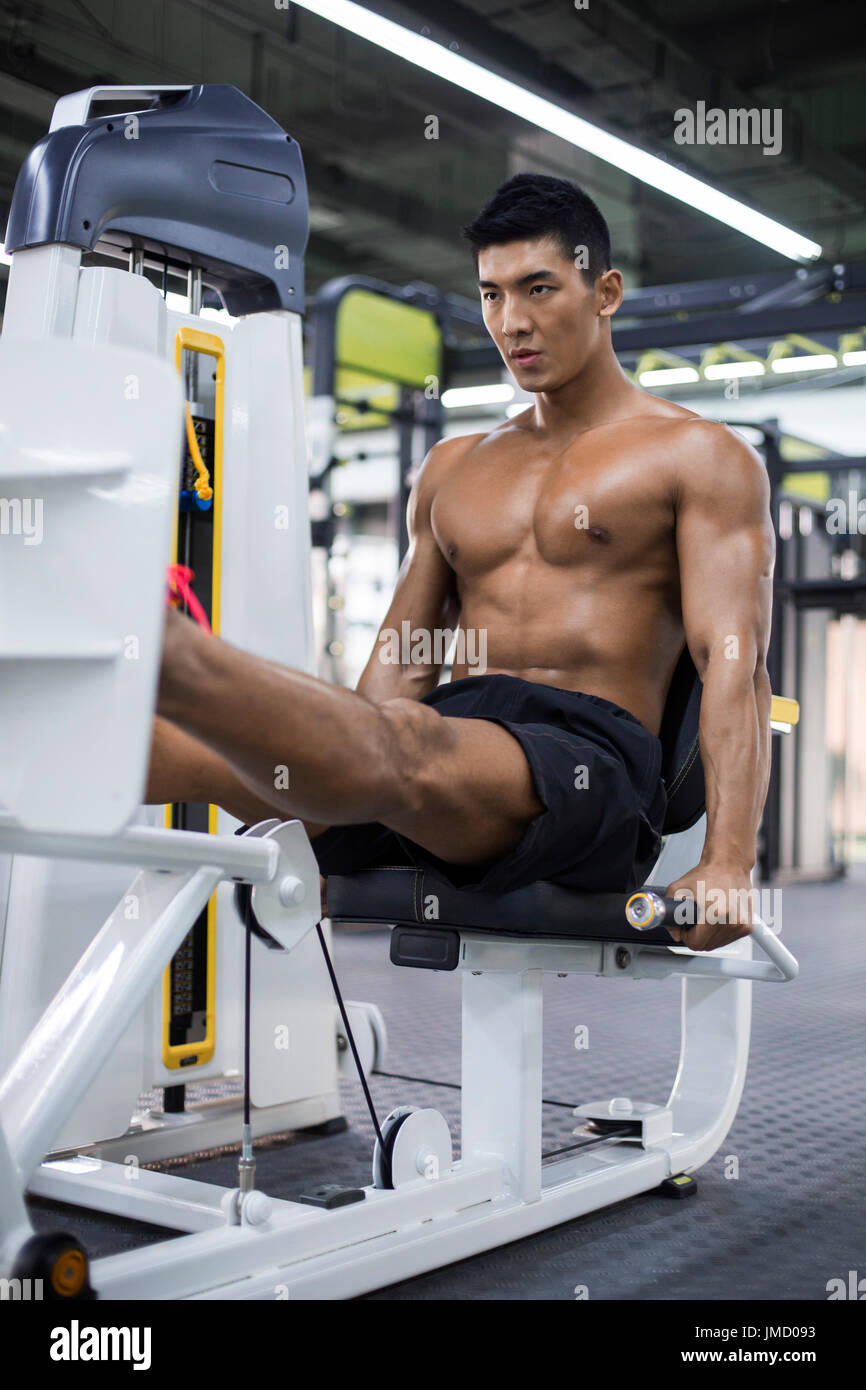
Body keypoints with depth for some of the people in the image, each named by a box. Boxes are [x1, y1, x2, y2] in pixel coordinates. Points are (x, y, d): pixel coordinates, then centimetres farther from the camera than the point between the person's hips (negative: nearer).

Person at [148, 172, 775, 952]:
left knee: (404, 752, -40)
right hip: (448, 734, 6)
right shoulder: (453, 469, 26)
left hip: (586, 753, -5)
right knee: (232, 748, -26)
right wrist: (313, 838, 12)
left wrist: (728, 862, -17)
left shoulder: (699, 457, 9)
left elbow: (736, 660, -4)